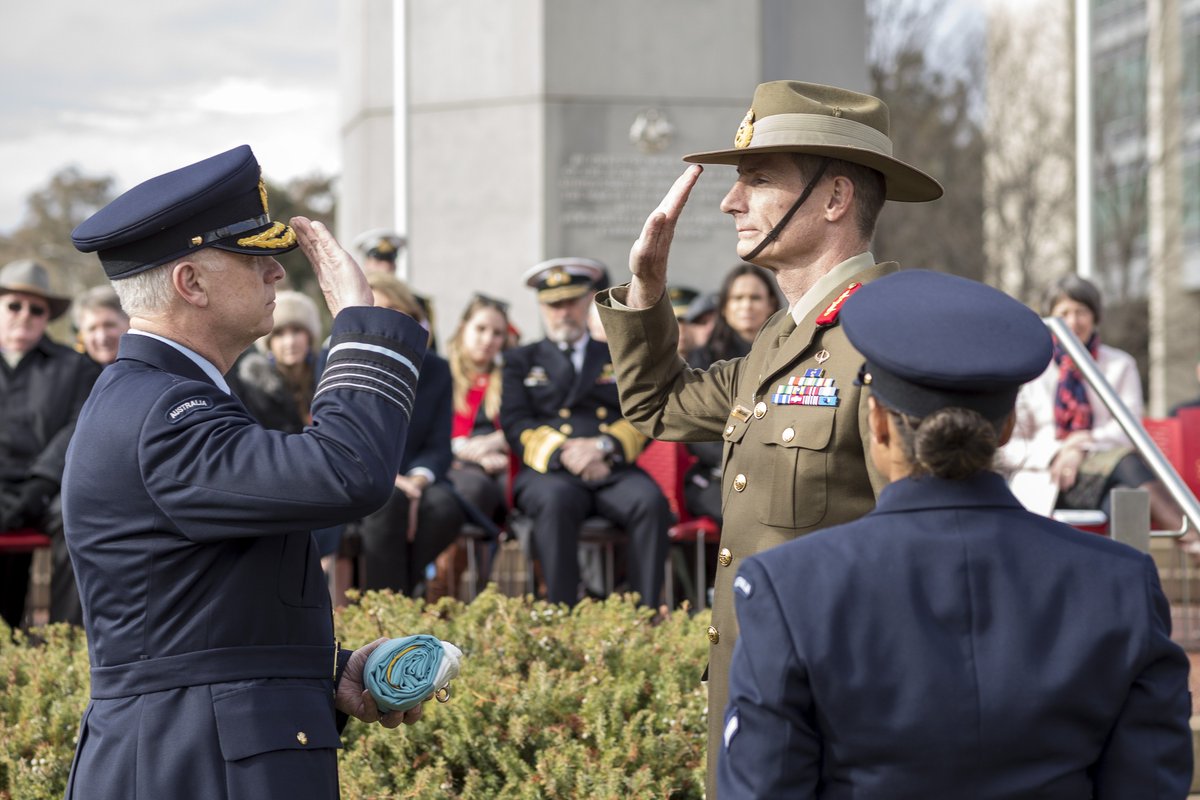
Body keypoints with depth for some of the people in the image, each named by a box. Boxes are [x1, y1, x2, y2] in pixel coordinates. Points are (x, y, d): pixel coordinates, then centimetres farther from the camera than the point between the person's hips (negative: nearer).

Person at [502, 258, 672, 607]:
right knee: (556, 501, -38)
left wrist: (604, 445, -11)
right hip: (549, 472, -1)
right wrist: (563, 453, -13)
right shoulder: (521, 361, 22)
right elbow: (516, 425, 6)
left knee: (651, 501, -33)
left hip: (614, 472, 1)